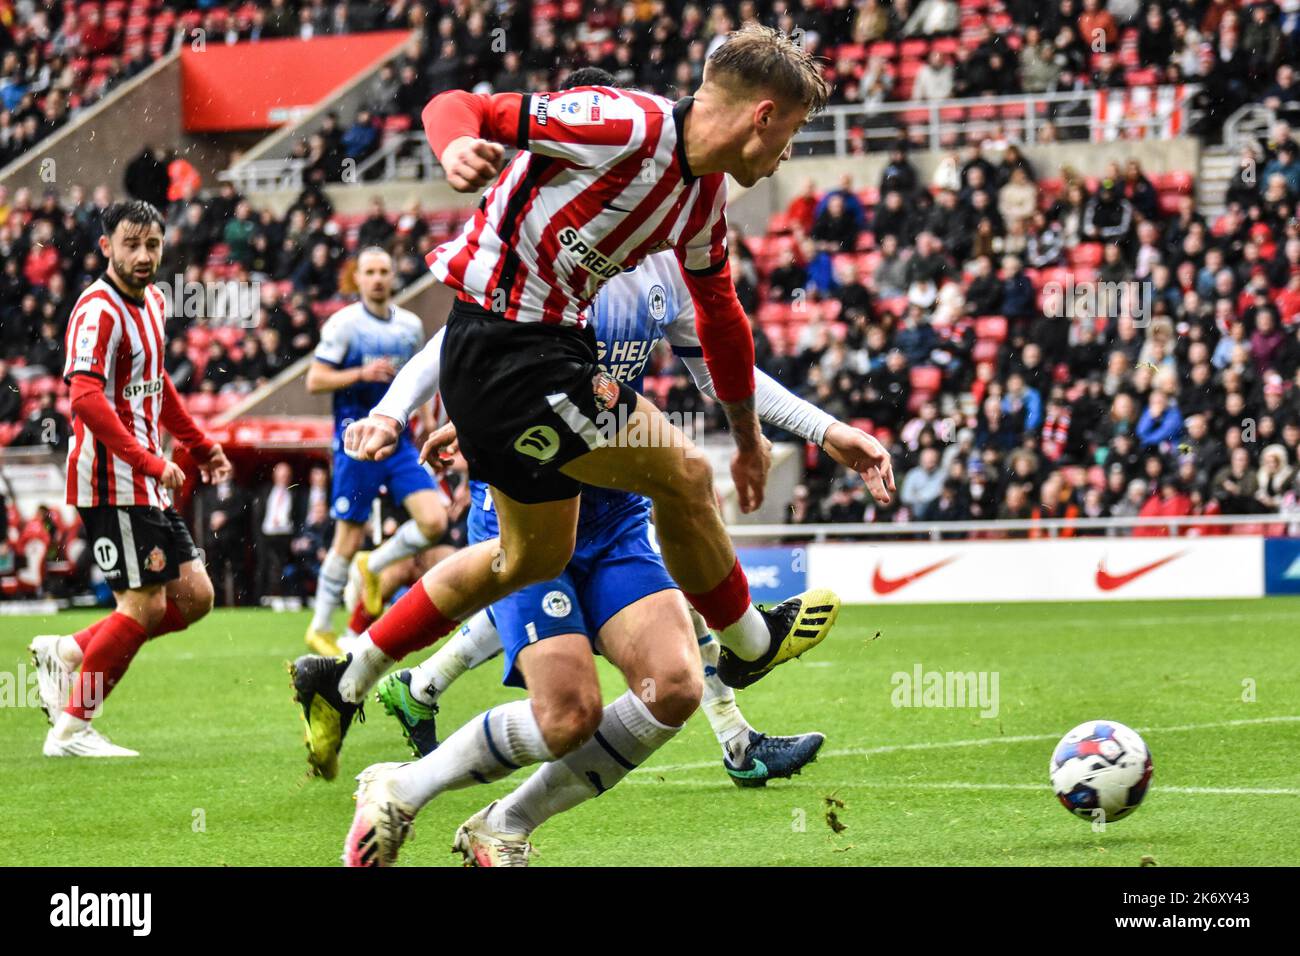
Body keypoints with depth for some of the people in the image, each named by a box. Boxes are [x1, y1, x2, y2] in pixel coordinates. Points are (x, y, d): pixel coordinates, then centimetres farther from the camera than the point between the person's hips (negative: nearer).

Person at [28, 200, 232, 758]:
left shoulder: (152, 301, 13)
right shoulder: (99, 310, -16)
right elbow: (85, 398, -27)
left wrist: (200, 445, 28)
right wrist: (150, 461, -30)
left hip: (147, 484, 9)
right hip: (112, 480, -9)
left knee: (195, 597, 8)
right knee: (145, 605, -9)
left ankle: (66, 652, 15)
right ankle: (71, 730, 1)